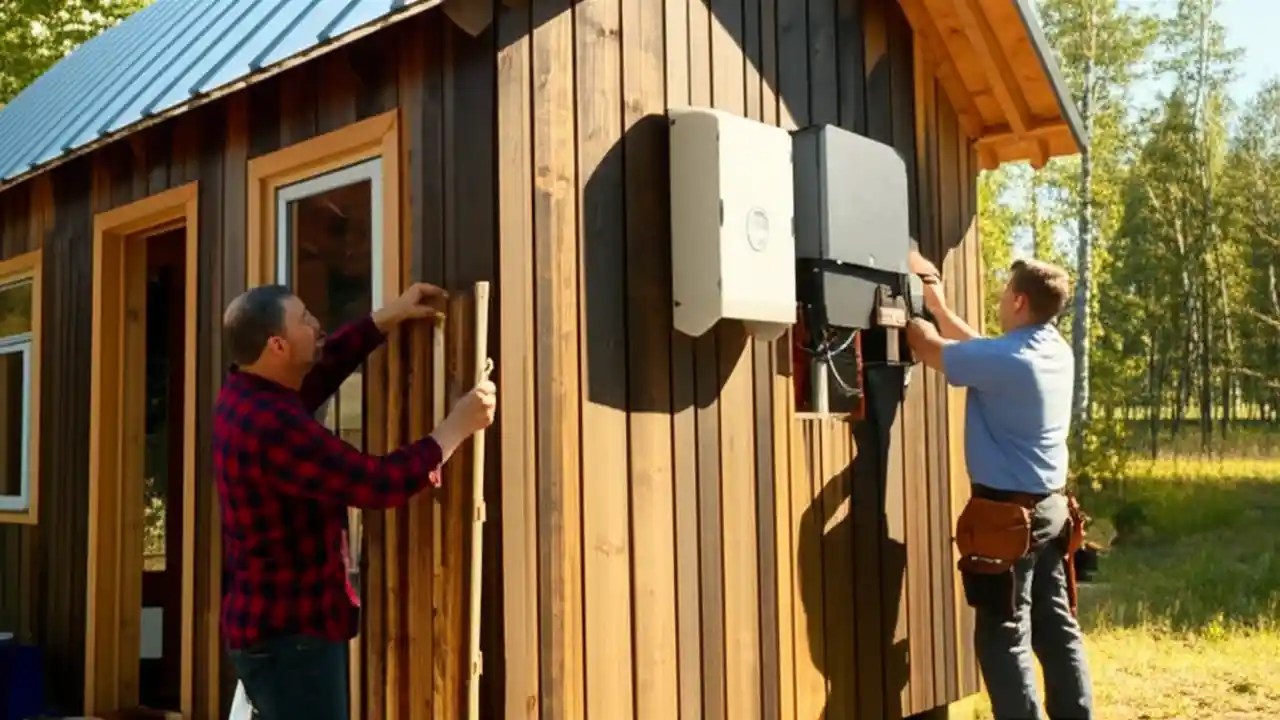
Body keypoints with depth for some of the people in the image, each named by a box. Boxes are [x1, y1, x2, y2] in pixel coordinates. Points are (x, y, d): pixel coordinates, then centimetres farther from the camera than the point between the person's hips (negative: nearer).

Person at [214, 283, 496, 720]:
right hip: (289, 632, -11)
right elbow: (380, 484, -27)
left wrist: (387, 319, 20)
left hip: (274, 623, 11)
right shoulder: (275, 426, -28)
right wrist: (456, 427, -16)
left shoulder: (245, 393, 4)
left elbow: (320, 370, 23)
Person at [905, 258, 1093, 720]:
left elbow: (929, 349, -9)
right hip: (1052, 507, 9)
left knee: (1004, 639, -1)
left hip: (1009, 514, -9)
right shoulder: (1057, 351, 7)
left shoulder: (1007, 360, -20)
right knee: (1058, 629, 15)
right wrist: (940, 308, 24)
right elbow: (981, 350, 20)